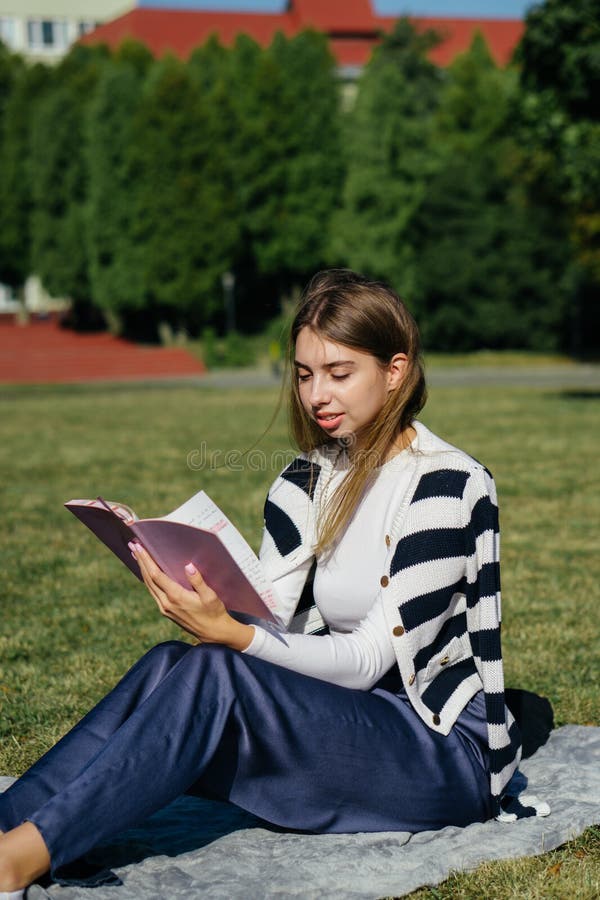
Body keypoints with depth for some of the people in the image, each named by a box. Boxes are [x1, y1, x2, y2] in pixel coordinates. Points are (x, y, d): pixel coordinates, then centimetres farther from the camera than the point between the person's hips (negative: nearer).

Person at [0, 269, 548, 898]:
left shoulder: (448, 486, -14)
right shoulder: (310, 480, 7)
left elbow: (371, 660, -20)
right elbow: (264, 620, -5)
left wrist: (230, 635, -33)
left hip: (451, 752, -6)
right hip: (350, 723, 6)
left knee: (213, 676, -28)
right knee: (171, 664, -20)